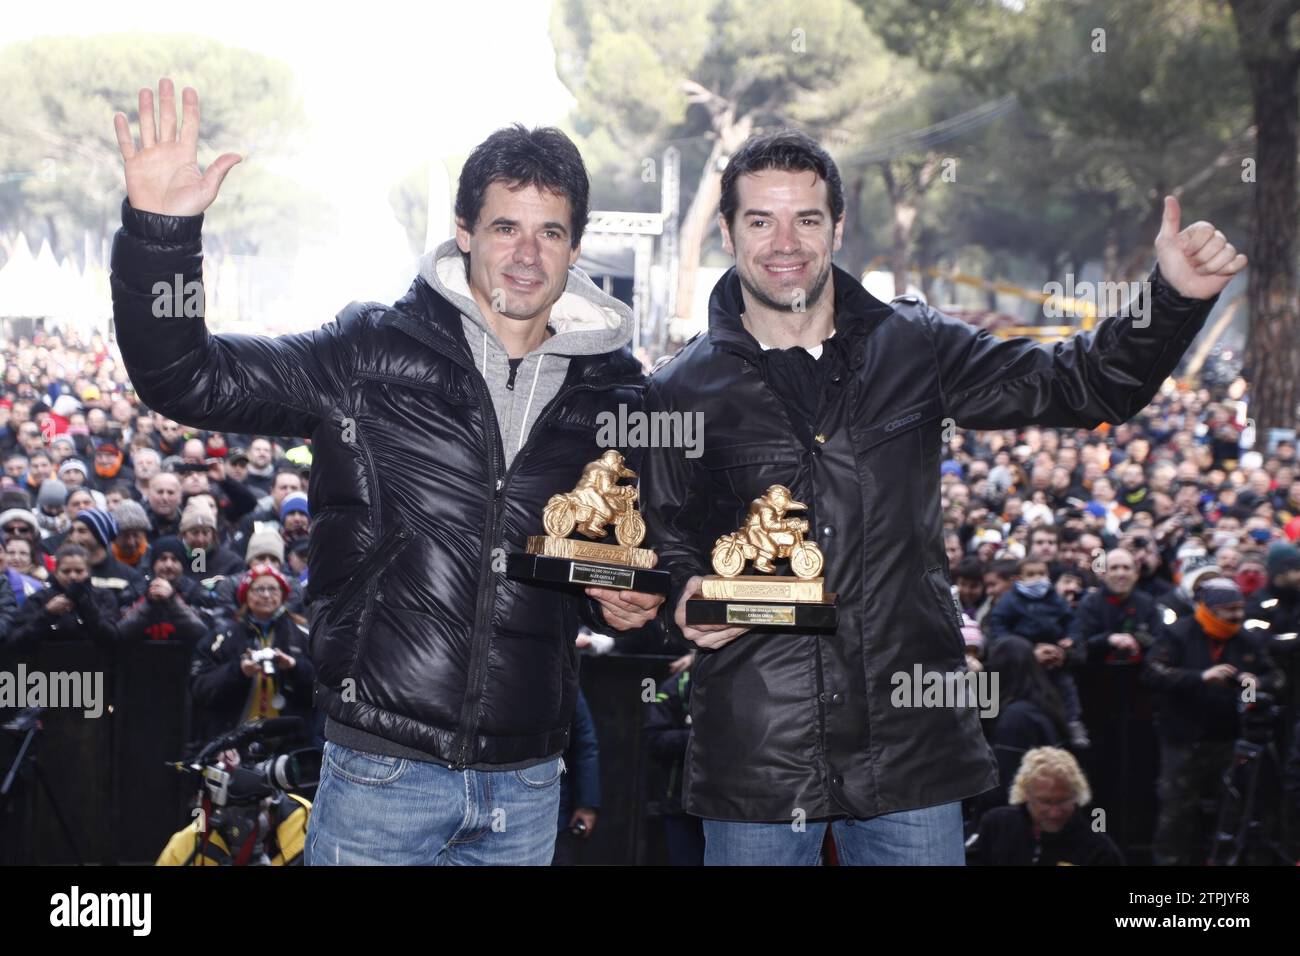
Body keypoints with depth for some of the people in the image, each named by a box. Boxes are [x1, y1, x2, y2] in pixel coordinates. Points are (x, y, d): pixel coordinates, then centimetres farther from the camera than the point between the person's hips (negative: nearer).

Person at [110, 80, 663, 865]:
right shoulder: (373, 356, -4)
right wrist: (159, 232, -22)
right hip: (384, 765, -3)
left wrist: (627, 601, -1)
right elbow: (184, 378, -8)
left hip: (528, 781, 3)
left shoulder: (613, 391, 6)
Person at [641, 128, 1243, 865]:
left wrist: (1175, 298, -4)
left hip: (912, 743, 1)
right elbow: (659, 538, 11)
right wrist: (688, 594, -11)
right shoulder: (683, 390, 4)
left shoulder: (912, 348, 7)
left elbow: (1089, 386, 11)